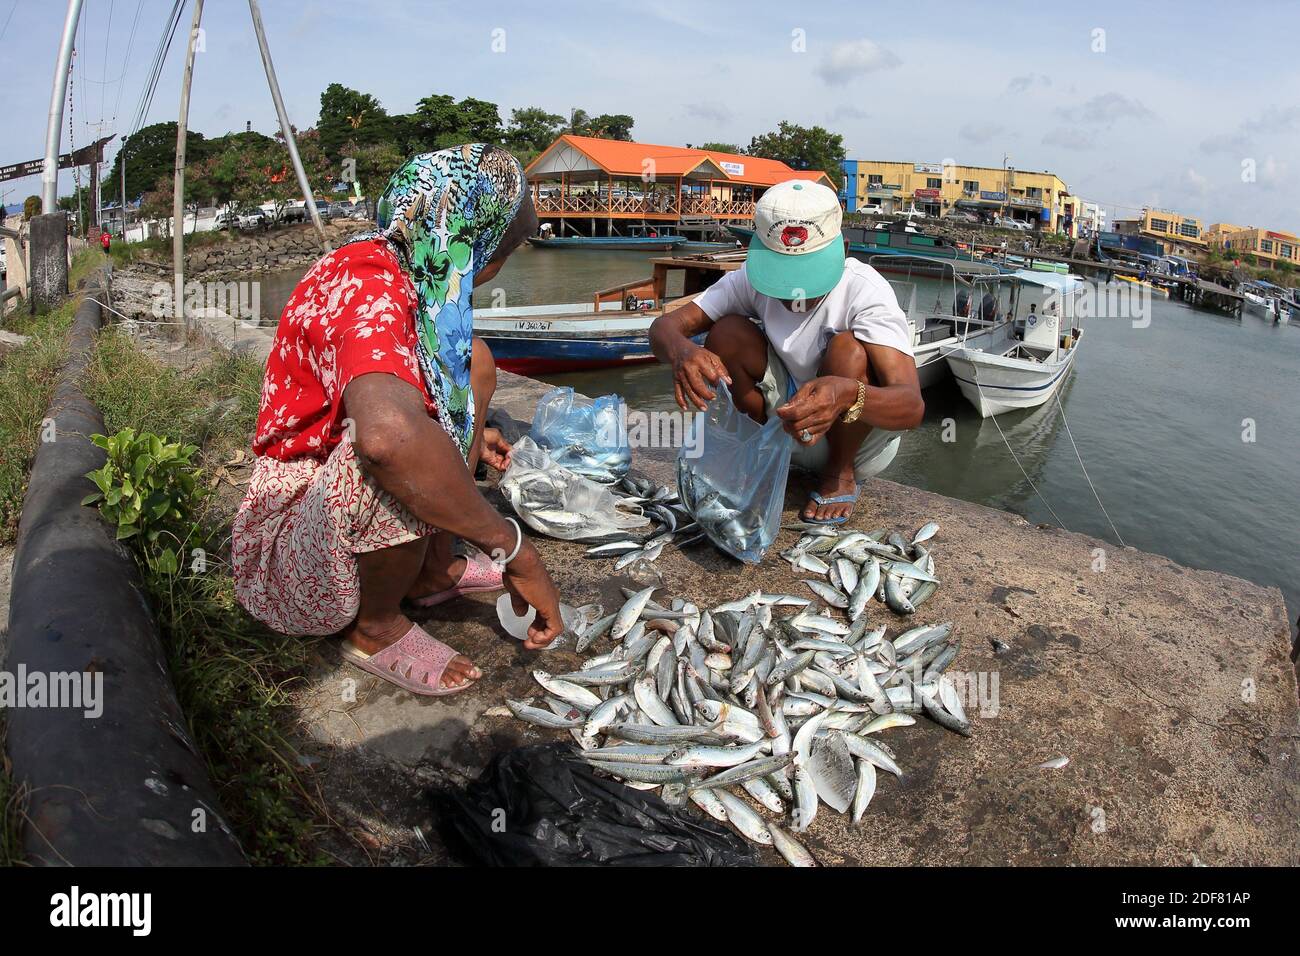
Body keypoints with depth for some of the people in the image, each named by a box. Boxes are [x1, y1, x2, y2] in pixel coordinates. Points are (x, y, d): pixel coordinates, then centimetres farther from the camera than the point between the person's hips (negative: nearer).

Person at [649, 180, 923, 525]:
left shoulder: (866, 291, -26)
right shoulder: (752, 279, -14)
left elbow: (912, 405, -37)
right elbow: (665, 325, -19)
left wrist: (846, 394, -60)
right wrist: (681, 349, -44)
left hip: (862, 432, -3)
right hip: (787, 431, 3)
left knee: (849, 348, -33)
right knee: (726, 332, -18)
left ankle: (840, 475, -8)